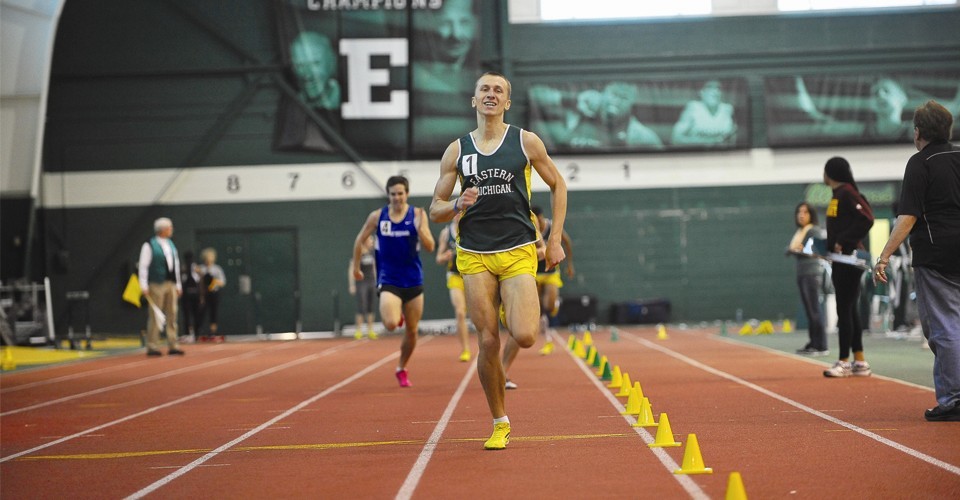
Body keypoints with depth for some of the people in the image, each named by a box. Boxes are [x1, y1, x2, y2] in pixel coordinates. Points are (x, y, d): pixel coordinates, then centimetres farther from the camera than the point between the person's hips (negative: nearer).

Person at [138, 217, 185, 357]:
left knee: (172, 316, 5)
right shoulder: (149, 245, -6)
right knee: (155, 317, -4)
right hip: (156, 285, -6)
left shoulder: (171, 245, 15)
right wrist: (144, 286, -13)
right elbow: (143, 266, -8)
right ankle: (152, 347, 1)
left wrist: (178, 285, 15)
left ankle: (173, 346, 9)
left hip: (171, 285, 6)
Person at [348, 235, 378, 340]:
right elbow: (351, 270, -7)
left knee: (371, 308, 6)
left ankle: (370, 331, 11)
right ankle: (359, 331, -2)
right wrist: (352, 285, -10)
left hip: (371, 283, 5)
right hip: (361, 283, -5)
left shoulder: (372, 253, 9)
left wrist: (376, 282, 17)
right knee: (361, 307, -7)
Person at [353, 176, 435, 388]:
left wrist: (420, 229, -25)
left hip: (413, 281, 1)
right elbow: (359, 240, 11)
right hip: (389, 281, -1)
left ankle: (402, 369, 33)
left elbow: (430, 247, -8)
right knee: (391, 324, -23)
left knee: (412, 331, 9)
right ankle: (394, 314, 15)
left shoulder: (417, 214, -4)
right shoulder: (377, 216, -3)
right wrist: (356, 267, 14)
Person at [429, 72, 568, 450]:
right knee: (488, 342, -2)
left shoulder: (526, 142, 4)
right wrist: (458, 206, -13)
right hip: (474, 255, 1)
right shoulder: (457, 151, 7)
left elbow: (557, 185, 15)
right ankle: (500, 423, 13)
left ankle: (522, 312, 22)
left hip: (518, 252, -1)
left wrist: (555, 239, 8)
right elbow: (435, 210, 10)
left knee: (524, 336, -17)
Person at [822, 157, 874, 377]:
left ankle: (844, 362, -3)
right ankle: (859, 361, 16)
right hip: (840, 260, 10)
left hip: (849, 258, -10)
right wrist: (826, 245, 10)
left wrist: (843, 242, -19)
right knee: (849, 310, 11)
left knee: (845, 310, -7)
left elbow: (866, 220, -22)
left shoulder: (848, 193, -13)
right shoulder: (837, 195, 16)